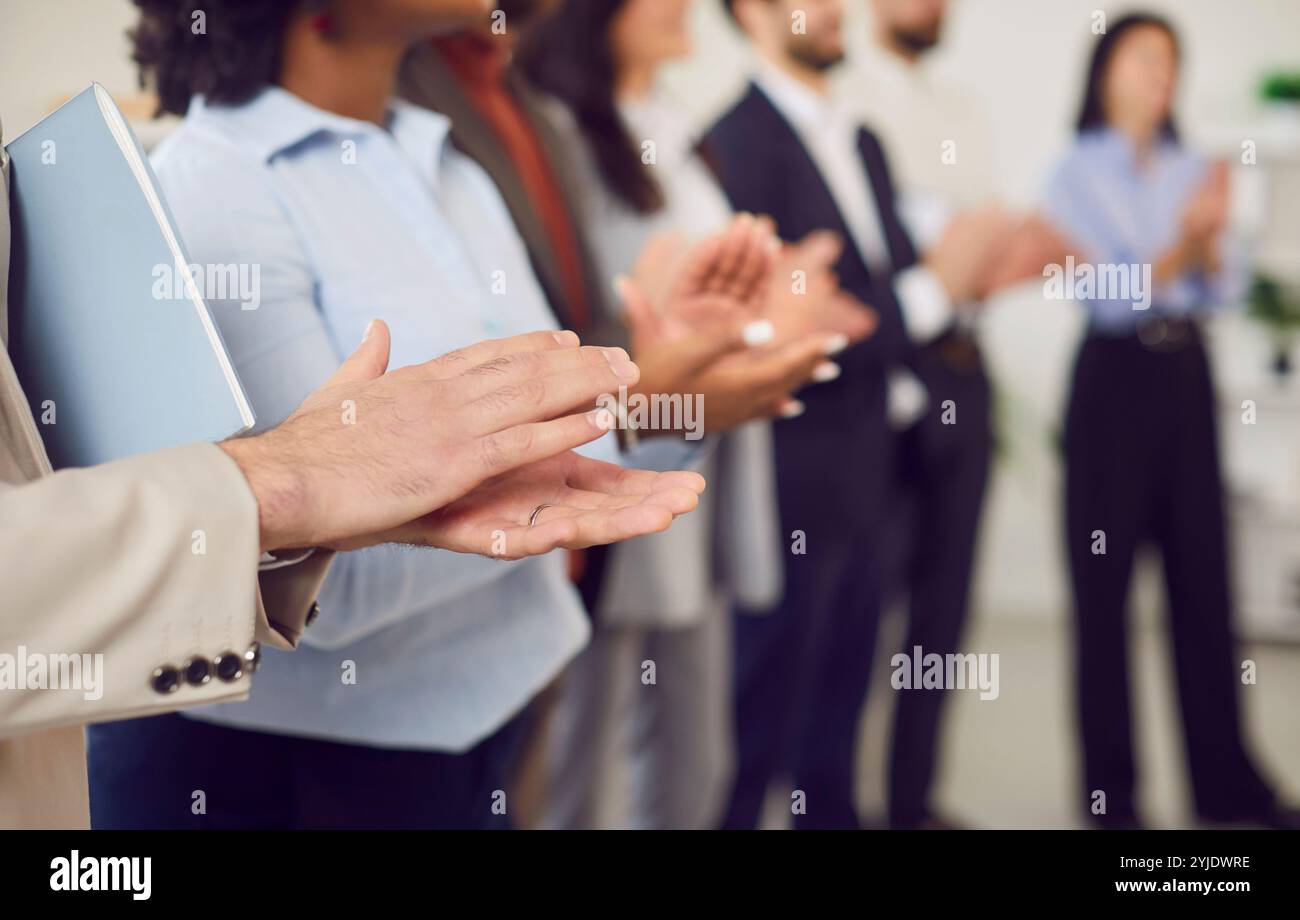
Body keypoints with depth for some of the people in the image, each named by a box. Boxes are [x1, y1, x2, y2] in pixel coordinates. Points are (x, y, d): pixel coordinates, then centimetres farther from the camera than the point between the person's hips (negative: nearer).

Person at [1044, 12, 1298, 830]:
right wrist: (1180, 245, -26)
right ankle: (1110, 788, 12)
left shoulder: (1192, 170, 10)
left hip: (1188, 373, 4)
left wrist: (1213, 237, -14)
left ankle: (1227, 781, 16)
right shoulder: (1079, 174, -3)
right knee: (1106, 585, 2)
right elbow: (1110, 296, -12)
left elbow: (1228, 287, 5)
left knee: (1204, 577, 7)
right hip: (1116, 376, -4)